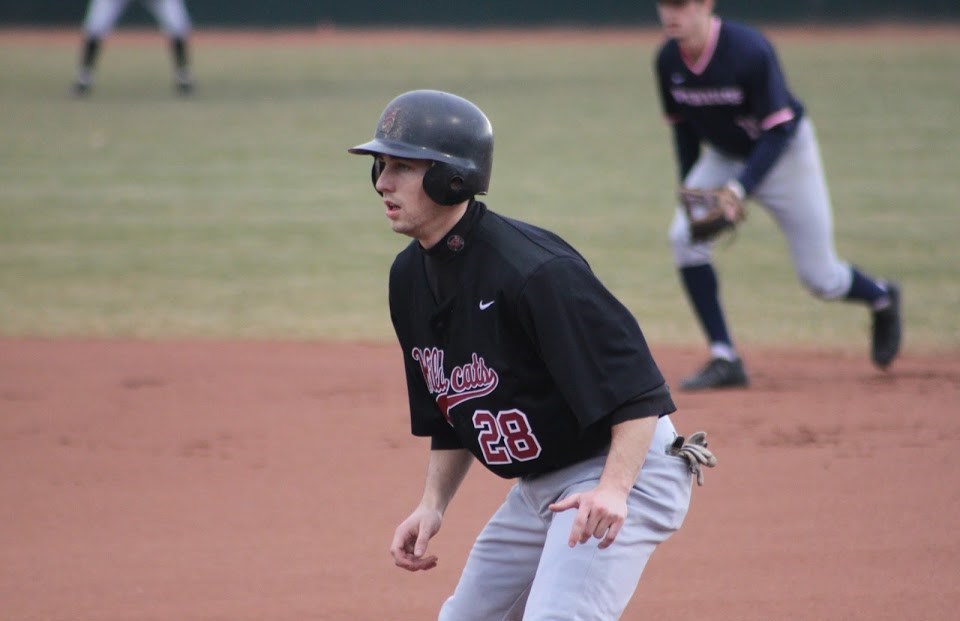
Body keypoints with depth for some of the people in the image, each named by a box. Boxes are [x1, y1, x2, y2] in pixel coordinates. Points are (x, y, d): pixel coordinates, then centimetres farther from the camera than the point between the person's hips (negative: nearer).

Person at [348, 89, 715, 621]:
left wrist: (613, 490, -37)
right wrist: (432, 505, 5)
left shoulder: (533, 271, -25)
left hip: (626, 465, -10)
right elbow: (449, 419, 16)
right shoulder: (410, 277, 3)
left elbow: (638, 388, -27)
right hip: (536, 489, 10)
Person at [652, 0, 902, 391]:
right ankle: (724, 360, -13)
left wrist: (739, 188, -38)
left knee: (819, 278, 0)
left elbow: (777, 131, -29)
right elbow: (683, 125, 3)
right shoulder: (669, 60, -13)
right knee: (685, 236, -20)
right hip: (724, 155, 5)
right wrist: (689, 186, -2)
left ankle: (881, 299, 36)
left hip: (785, 153, -5)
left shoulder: (749, 51, -31)